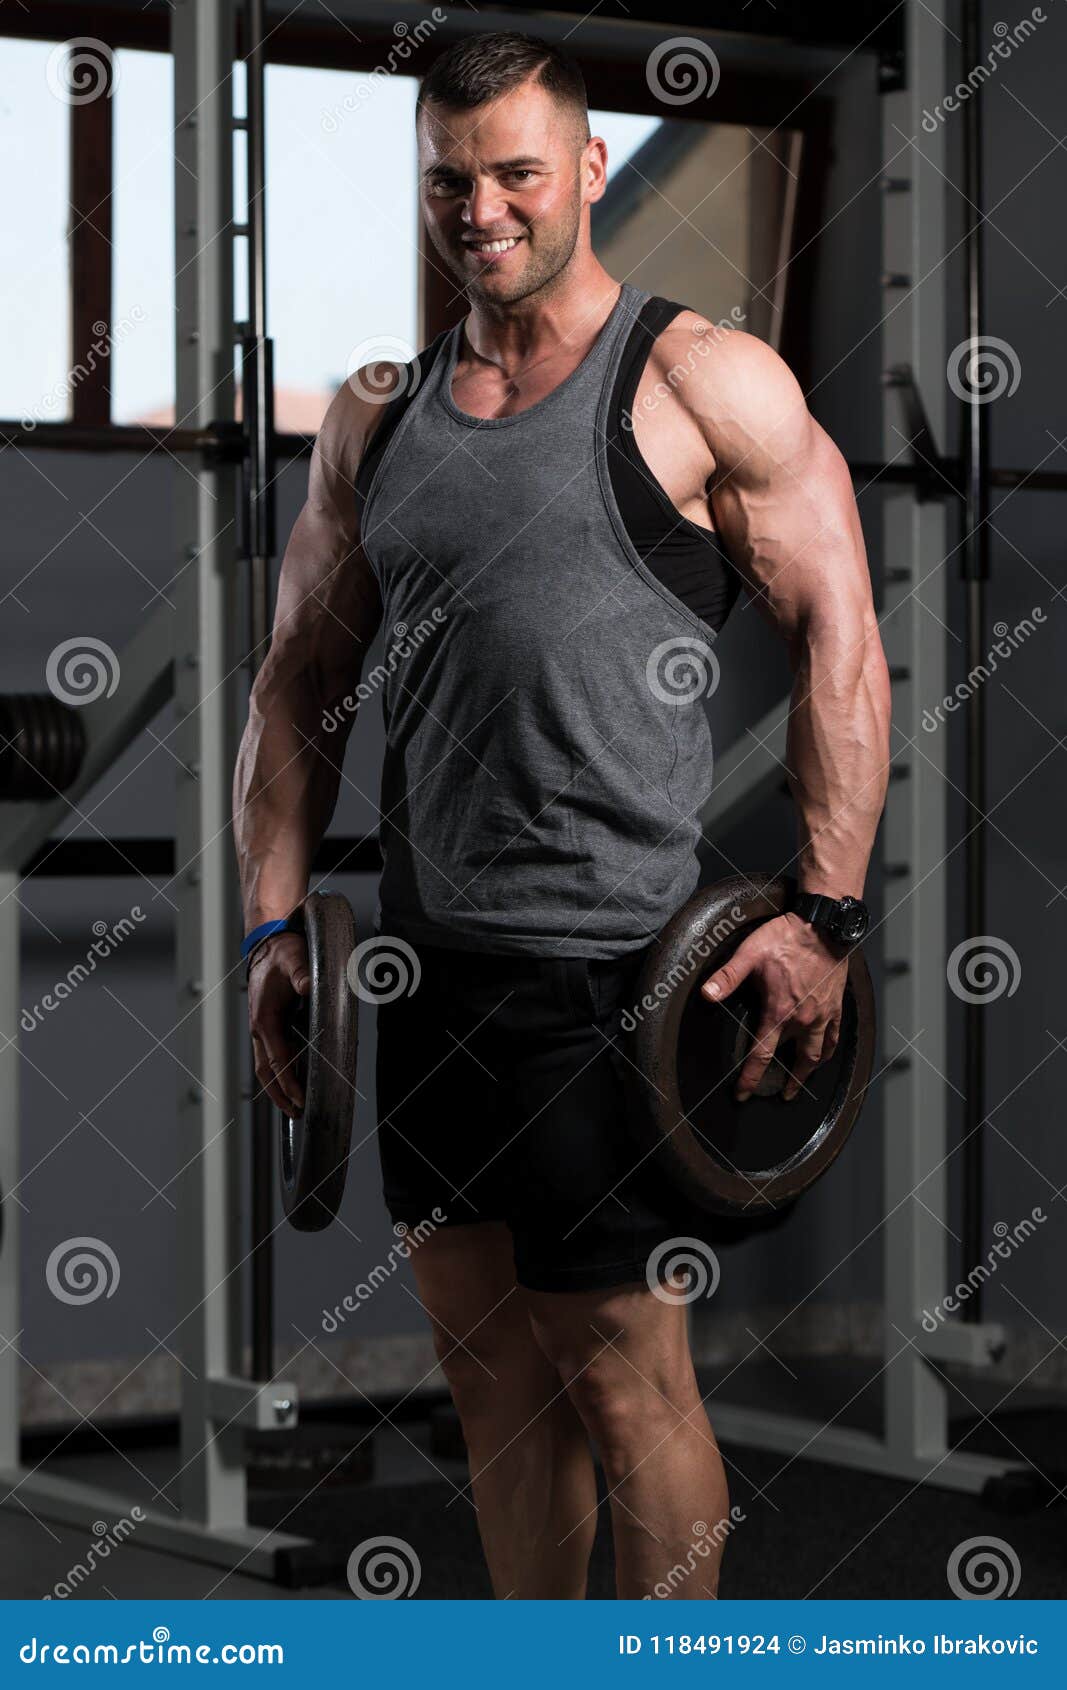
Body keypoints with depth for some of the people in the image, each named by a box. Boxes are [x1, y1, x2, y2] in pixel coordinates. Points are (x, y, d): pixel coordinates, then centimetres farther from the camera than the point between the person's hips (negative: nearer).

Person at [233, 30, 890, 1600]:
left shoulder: (702, 383, -3)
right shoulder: (375, 416, 13)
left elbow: (839, 636, -5)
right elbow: (301, 677, 17)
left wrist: (824, 917, -11)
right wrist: (275, 923, 8)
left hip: (605, 958, -6)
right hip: (424, 957, 6)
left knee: (623, 1371, -2)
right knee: (489, 1363, 12)